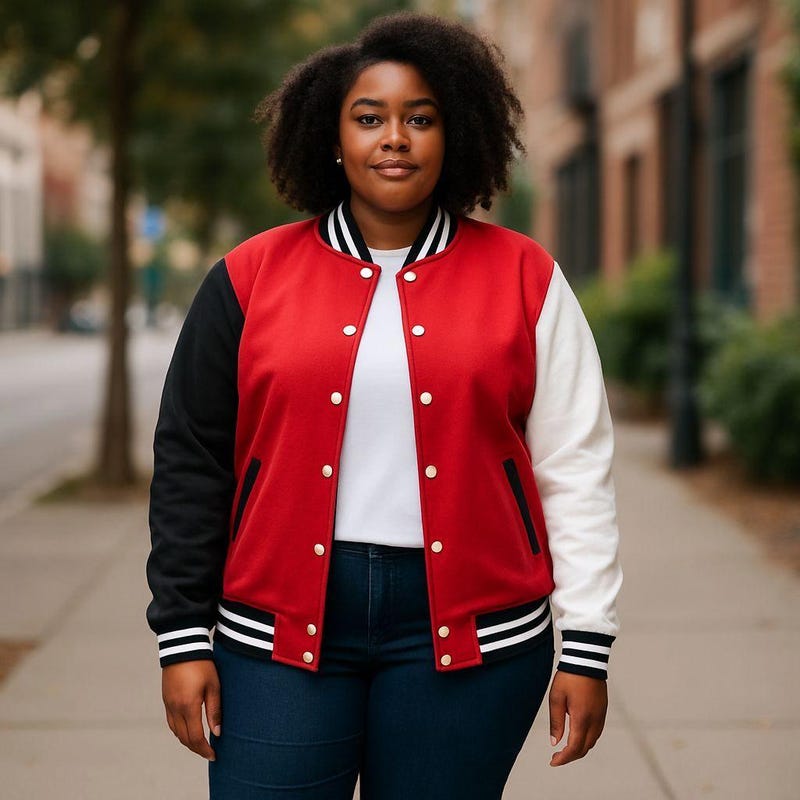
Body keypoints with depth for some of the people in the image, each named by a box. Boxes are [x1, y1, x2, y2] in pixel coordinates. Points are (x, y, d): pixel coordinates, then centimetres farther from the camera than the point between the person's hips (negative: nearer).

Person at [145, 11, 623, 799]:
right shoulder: (252, 277, 5)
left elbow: (574, 472, 3)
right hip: (281, 633, 0)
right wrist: (183, 635, 2)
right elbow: (189, 464, 5)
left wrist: (585, 644, 0)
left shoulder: (522, 277, 4)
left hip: (466, 633, 0)